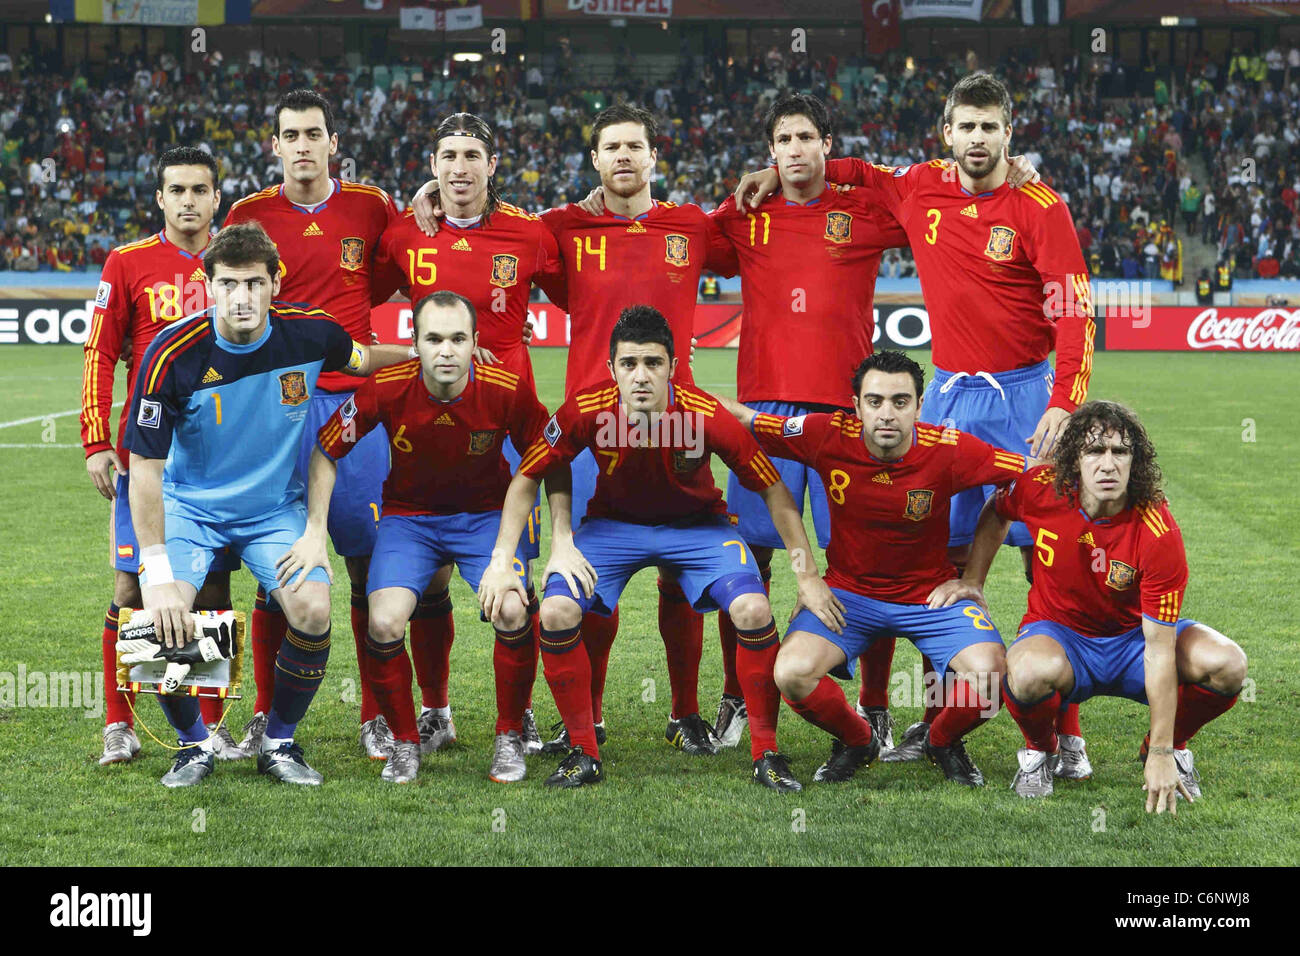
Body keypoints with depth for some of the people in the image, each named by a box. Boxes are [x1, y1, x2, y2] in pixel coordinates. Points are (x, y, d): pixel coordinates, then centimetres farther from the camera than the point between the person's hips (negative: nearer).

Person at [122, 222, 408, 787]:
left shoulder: (310, 332, -13)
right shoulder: (172, 353, -22)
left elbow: (359, 359, 14)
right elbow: (146, 466, -18)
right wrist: (157, 573, -24)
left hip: (276, 507, 2)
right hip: (189, 507, -2)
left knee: (312, 611, -23)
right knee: (163, 618, -25)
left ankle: (279, 742, 2)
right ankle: (193, 744, 3)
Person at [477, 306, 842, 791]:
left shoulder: (708, 417, -30)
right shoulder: (586, 413, -26)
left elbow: (774, 491, -17)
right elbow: (526, 478, -11)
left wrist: (807, 575, -15)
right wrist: (500, 563, -16)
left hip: (697, 524, -1)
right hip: (613, 523, 1)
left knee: (754, 611, -24)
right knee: (556, 613, -21)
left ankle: (766, 755, -5)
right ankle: (584, 754, -1)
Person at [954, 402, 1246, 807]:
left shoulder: (1158, 533, -27)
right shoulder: (1039, 489, -20)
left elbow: (1158, 651, -25)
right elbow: (996, 512, 9)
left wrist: (1161, 756, -26)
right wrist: (973, 581, 2)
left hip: (1133, 637, 0)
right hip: (1058, 634, 0)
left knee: (1227, 665, -27)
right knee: (1031, 672, -39)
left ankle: (1173, 747, 6)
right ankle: (1039, 751, -1)